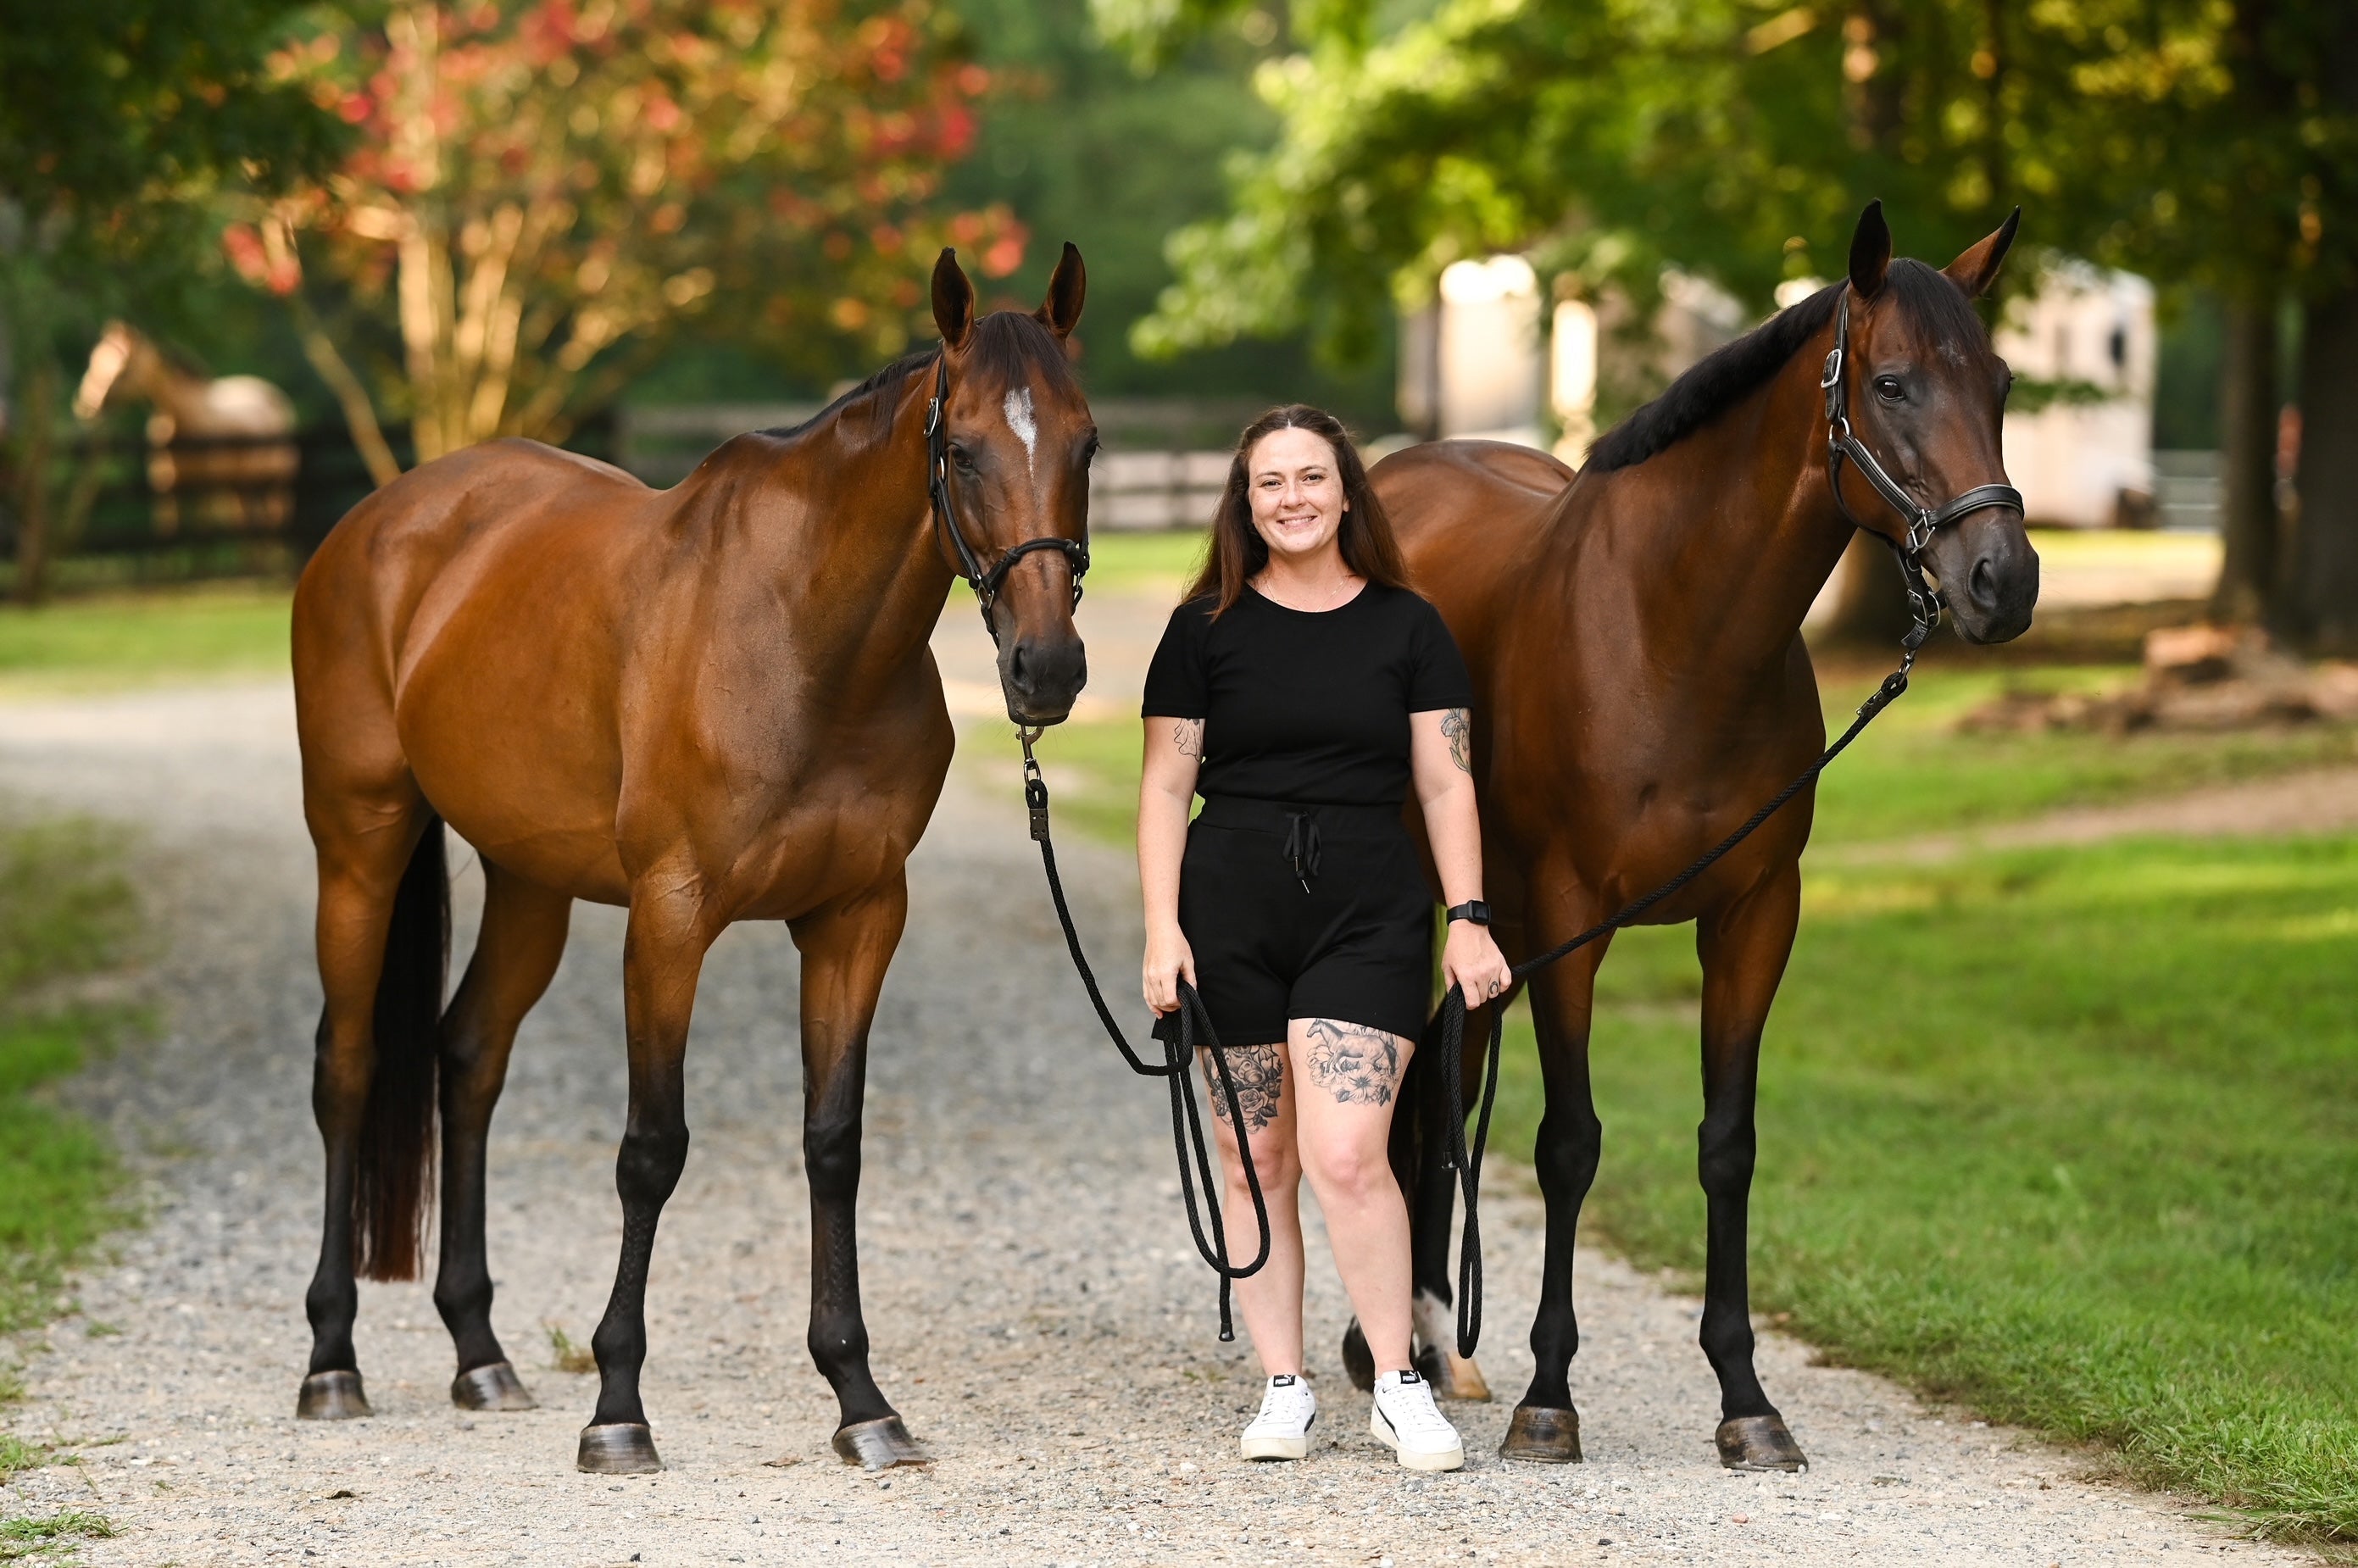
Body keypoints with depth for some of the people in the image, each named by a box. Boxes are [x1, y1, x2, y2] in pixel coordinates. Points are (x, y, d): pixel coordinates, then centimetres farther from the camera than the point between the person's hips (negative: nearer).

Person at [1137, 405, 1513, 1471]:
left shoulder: (1408, 628, 6)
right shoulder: (1207, 631, 4)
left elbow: (1445, 783, 5)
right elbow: (1166, 787, 3)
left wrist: (1469, 921, -3)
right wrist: (1162, 930, -5)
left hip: (1368, 913, -1)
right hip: (1232, 913, 1)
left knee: (1347, 1155, -13)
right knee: (1256, 1161, 6)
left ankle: (1398, 1386, -3)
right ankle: (1283, 1385, 15)